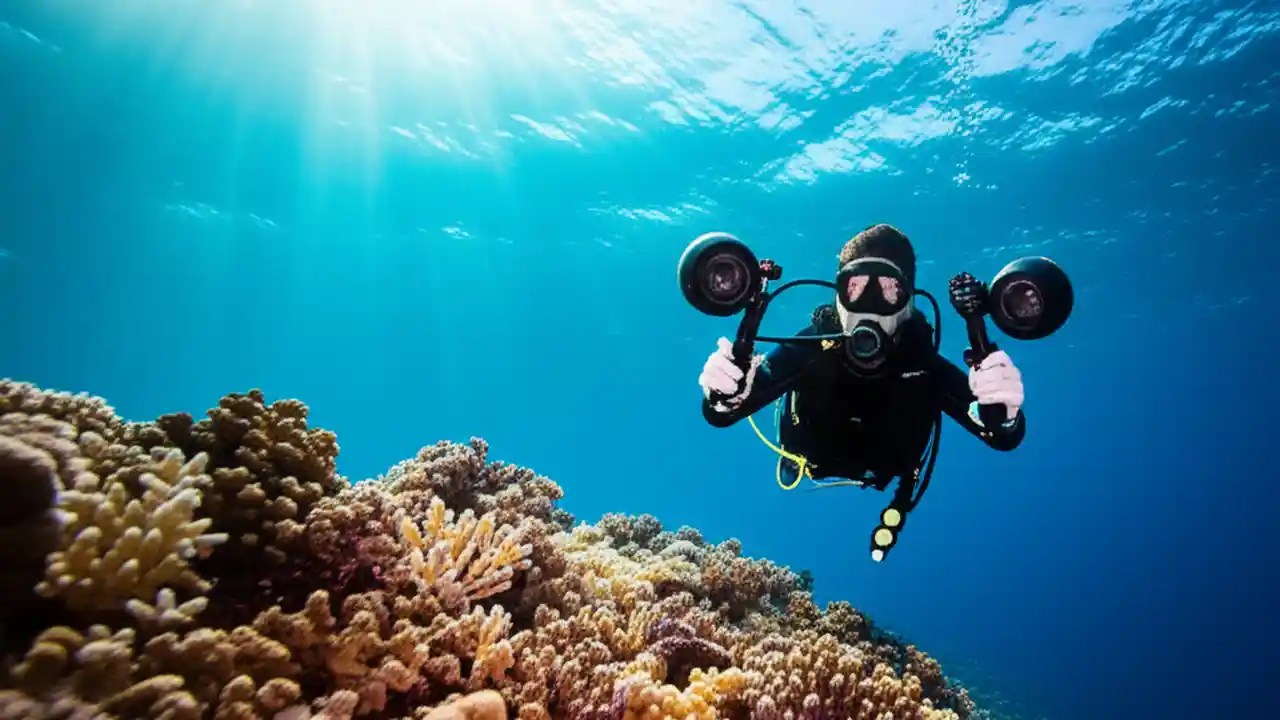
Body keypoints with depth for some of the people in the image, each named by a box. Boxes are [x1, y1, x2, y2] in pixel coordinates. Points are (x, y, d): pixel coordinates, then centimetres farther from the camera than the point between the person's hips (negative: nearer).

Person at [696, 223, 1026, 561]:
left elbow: (1006, 439, -33)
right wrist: (723, 394, -63)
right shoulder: (808, 349, -31)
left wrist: (1004, 413, -59)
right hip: (806, 493, -1)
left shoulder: (922, 362, -28)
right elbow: (720, 416, -37)